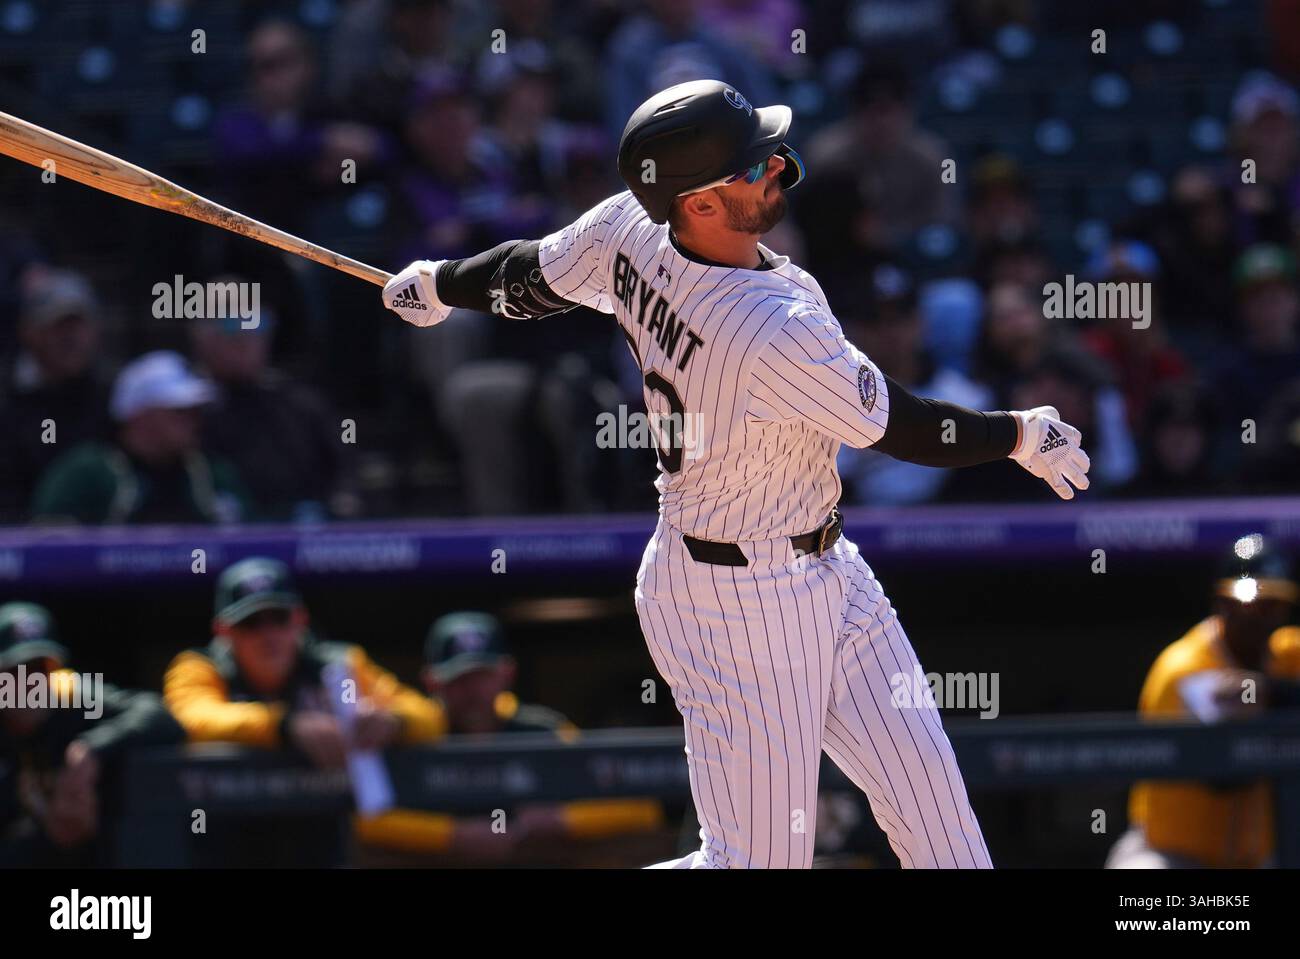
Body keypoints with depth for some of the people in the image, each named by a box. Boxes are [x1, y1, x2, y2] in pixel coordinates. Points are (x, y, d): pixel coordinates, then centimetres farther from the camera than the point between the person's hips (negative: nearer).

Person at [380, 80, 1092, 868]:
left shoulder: (632, 229, -11)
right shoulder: (778, 334, -32)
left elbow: (530, 278, 8)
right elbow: (909, 431, -18)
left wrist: (435, 286, 29)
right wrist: (1025, 436, -1)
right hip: (743, 605, -9)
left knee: (930, 800, 13)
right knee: (759, 857, 0)